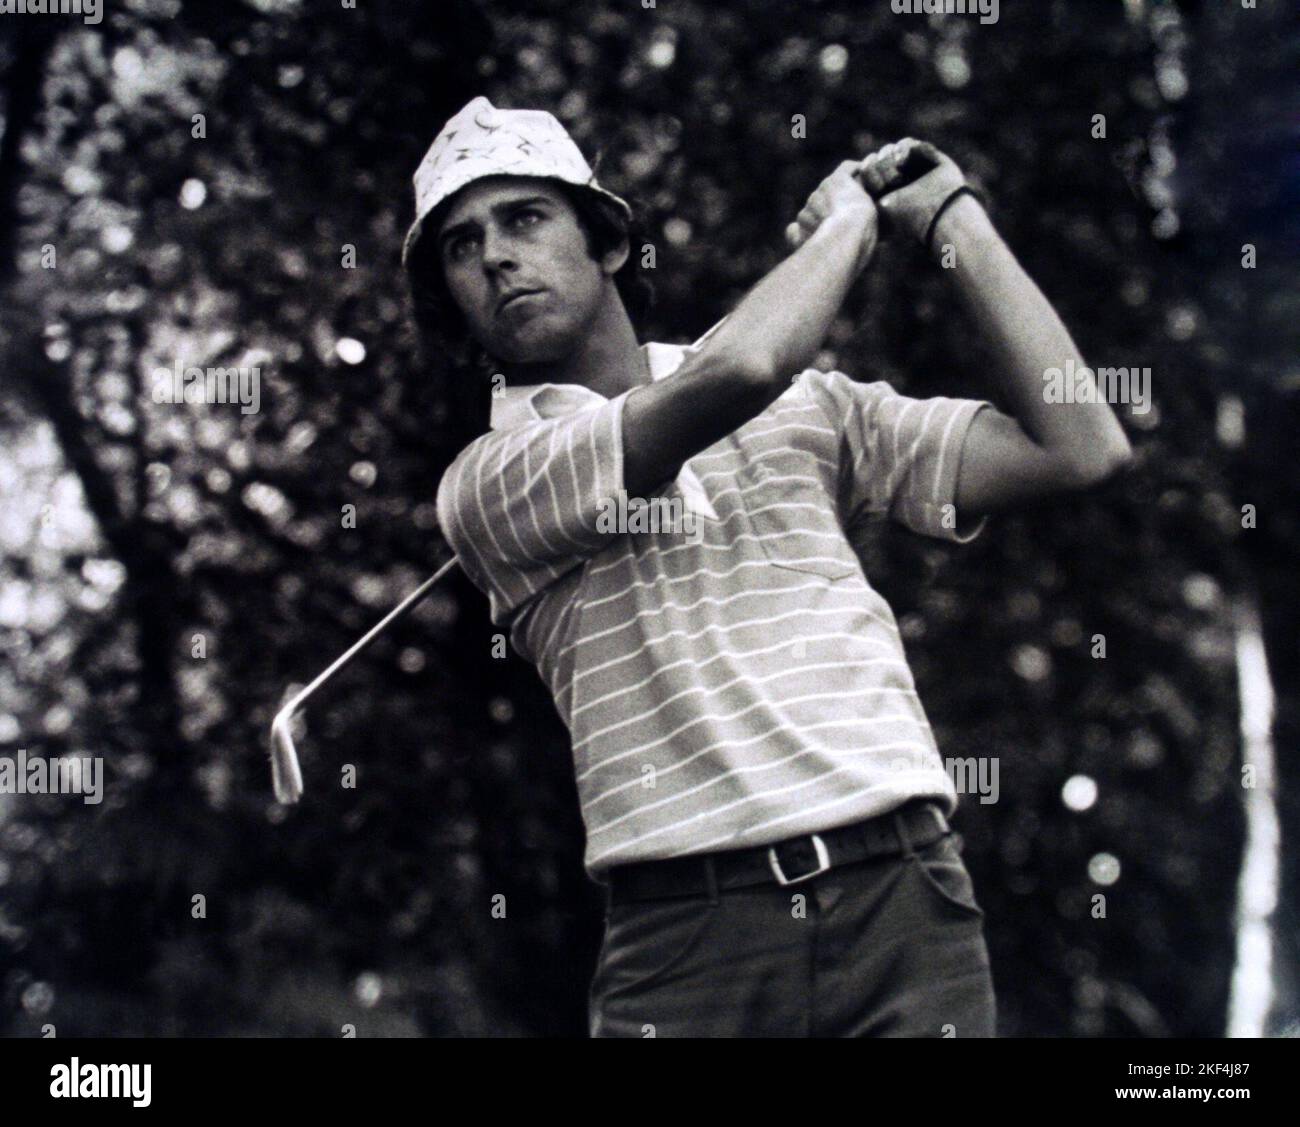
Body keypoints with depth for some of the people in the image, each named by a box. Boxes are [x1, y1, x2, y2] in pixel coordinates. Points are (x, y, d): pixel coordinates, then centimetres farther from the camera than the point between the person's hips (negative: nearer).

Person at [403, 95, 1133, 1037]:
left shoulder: (808, 405, 16)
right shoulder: (486, 483, 2)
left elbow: (1081, 449, 8)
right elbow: (738, 370, -12)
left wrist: (956, 223, 11)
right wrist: (847, 216, 6)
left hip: (901, 893, 3)